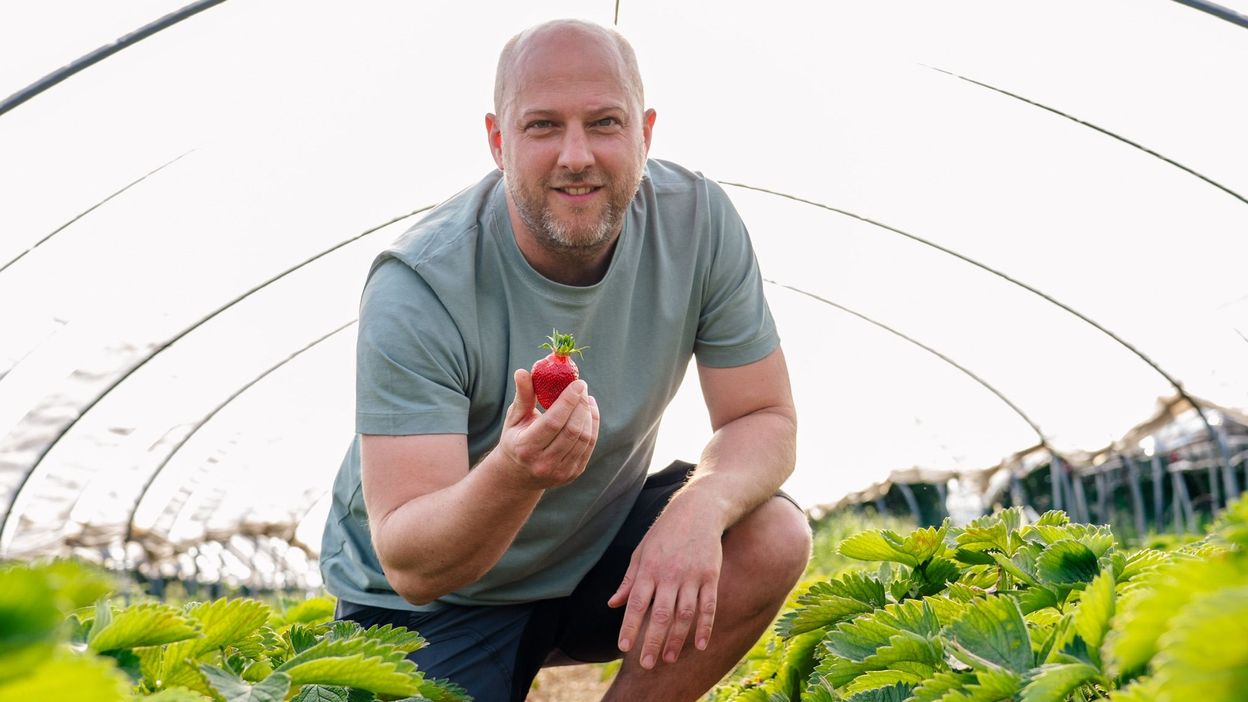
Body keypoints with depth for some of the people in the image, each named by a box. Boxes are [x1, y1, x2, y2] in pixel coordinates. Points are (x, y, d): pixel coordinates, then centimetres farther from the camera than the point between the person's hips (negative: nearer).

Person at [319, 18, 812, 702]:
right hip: (432, 603, -3)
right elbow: (409, 567, -30)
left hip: (600, 549, 4)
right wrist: (512, 472, -52)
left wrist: (700, 504, -35)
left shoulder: (696, 219, -17)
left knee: (774, 537, -20)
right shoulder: (418, 288, -28)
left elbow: (765, 421, -11)